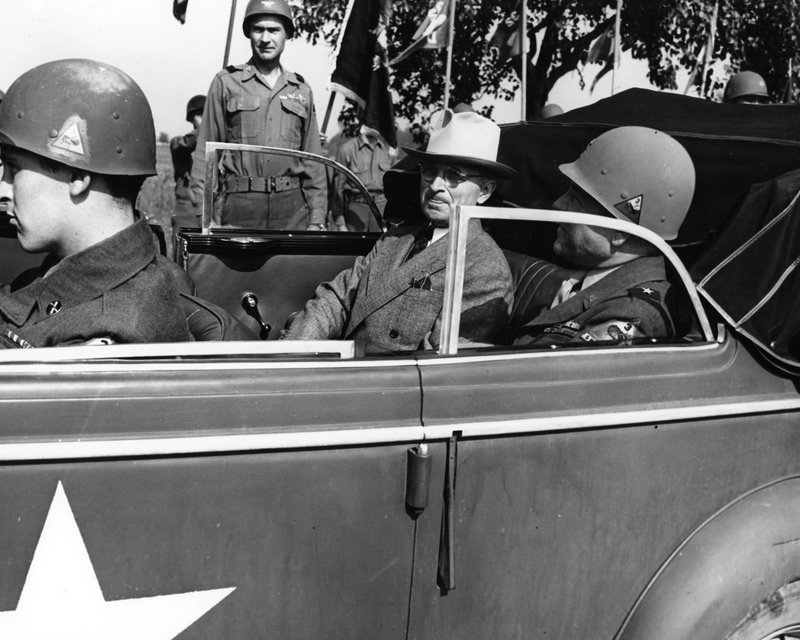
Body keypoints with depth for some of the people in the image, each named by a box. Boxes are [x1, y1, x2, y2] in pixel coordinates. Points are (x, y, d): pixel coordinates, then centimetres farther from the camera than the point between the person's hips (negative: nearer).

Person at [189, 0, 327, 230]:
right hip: (241, 206, -2)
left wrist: (317, 220, 5)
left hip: (293, 209, 2)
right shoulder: (226, 83, 6)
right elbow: (206, 153, 4)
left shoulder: (301, 91, 13)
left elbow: (313, 162, 13)